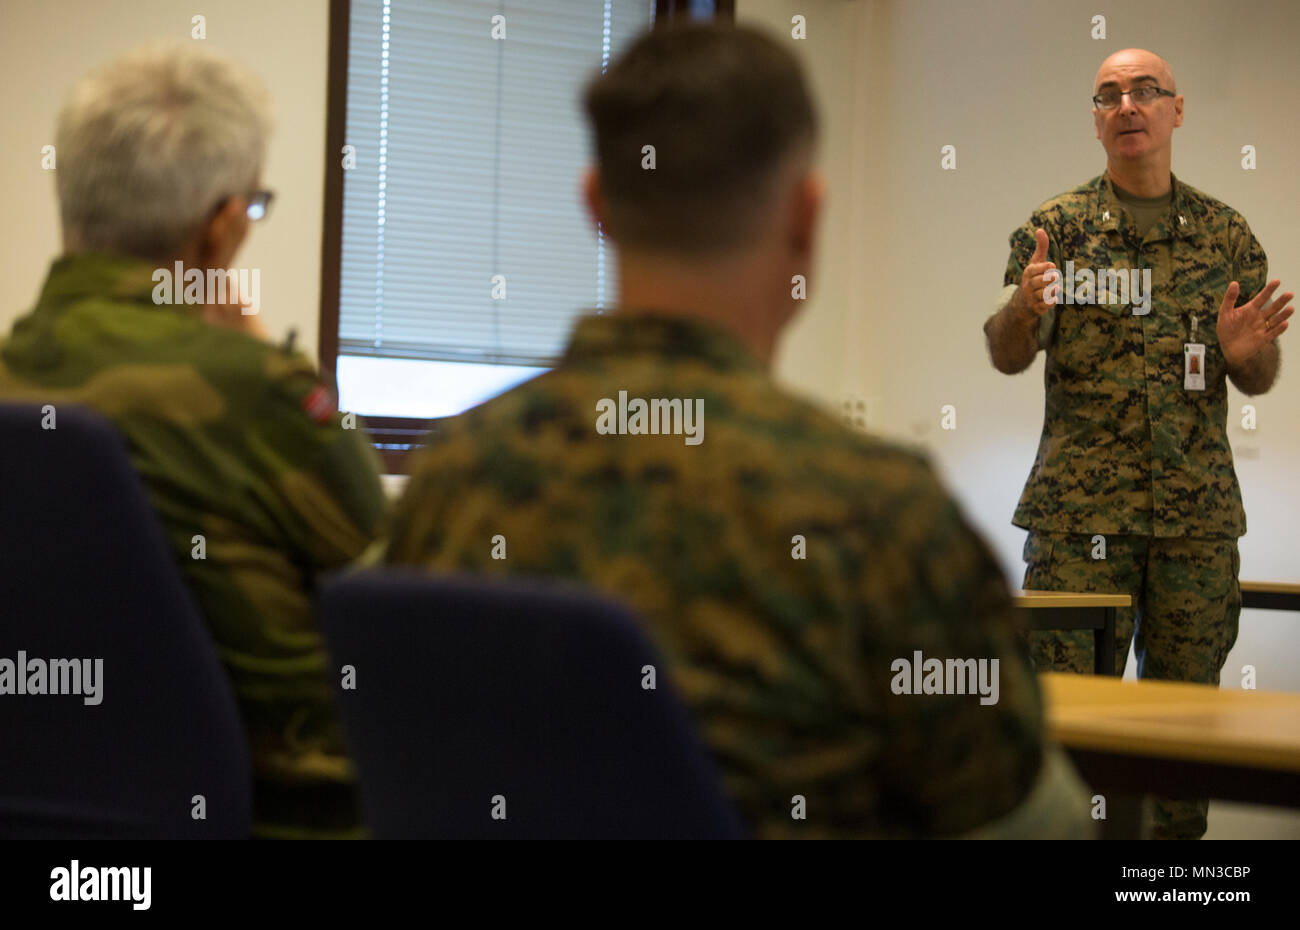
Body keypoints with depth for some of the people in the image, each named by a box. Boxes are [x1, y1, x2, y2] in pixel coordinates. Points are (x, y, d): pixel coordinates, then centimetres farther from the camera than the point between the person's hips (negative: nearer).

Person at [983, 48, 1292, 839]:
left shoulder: (1225, 233, 10)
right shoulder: (1058, 226, 5)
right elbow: (1006, 356, 0)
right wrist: (1023, 309, -23)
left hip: (1199, 507, 2)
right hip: (1079, 505, -2)